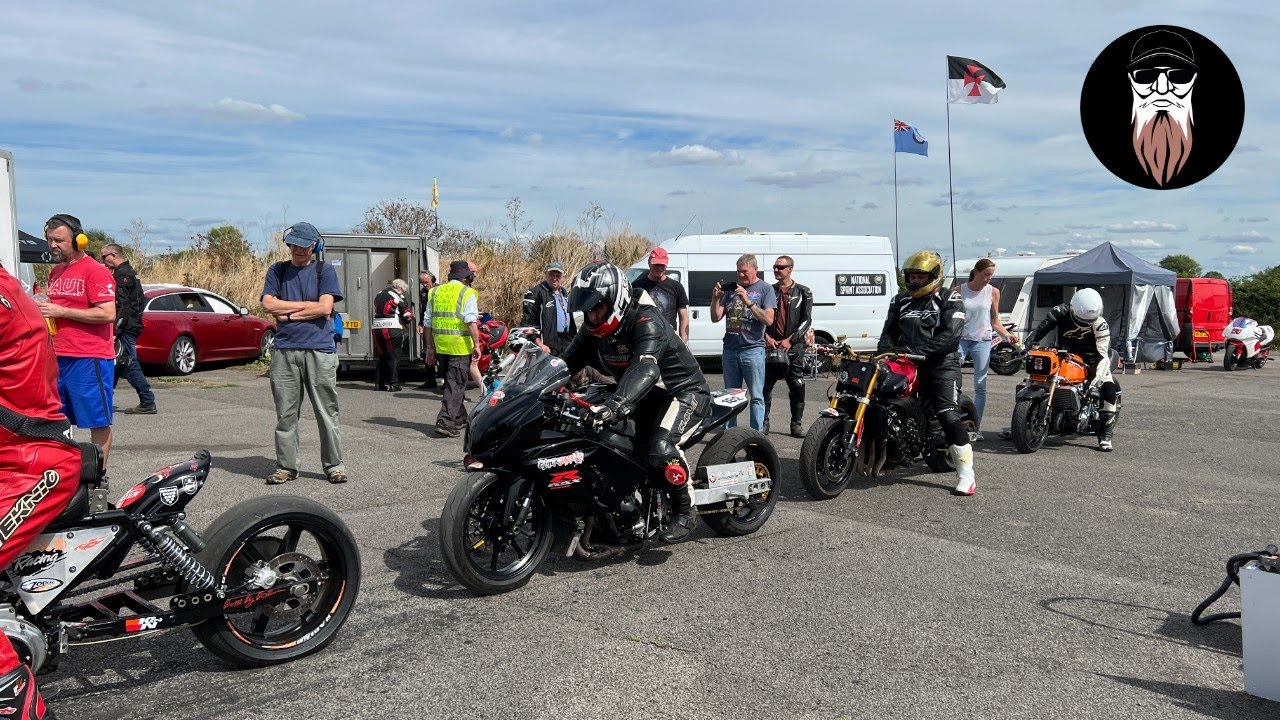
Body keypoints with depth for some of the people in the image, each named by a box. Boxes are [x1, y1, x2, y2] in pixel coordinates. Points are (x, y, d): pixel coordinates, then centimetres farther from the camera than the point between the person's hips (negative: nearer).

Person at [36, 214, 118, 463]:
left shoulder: (95, 271, -9)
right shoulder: (56, 272, 17)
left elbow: (108, 314, -18)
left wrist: (61, 311, -15)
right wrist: (46, 311, 10)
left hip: (89, 359, -9)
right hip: (59, 358, 9)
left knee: (98, 423, 0)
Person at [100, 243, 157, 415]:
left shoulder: (123, 274, -12)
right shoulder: (128, 272, 20)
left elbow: (123, 306, -20)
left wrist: (115, 332, -23)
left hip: (126, 328, -10)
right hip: (130, 327, 10)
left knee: (130, 365, -8)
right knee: (117, 363, 15)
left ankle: (147, 403, -7)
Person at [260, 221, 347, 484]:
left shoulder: (324, 271, 7)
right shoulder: (277, 271, 15)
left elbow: (325, 307, -6)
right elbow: (268, 304, 2)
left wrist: (288, 314, -3)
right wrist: (309, 305, -2)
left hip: (319, 349, -2)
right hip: (284, 350, 3)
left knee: (327, 411, 0)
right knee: (285, 413, 5)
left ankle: (334, 465, 8)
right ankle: (285, 466, 13)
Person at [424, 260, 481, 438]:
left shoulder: (437, 292, 14)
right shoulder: (467, 293, -6)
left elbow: (427, 322, 15)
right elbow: (471, 322, -17)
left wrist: (430, 347, 19)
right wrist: (477, 345, -14)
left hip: (440, 345, 7)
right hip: (460, 346, -7)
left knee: (452, 381, 19)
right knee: (456, 384, -4)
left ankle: (459, 418, 29)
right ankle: (445, 422, -12)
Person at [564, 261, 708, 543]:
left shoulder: (645, 322, -28)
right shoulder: (593, 330, -2)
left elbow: (645, 369, -45)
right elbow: (568, 362, -3)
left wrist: (616, 404, -60)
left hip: (685, 392, -9)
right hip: (646, 396, 9)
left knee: (662, 448, -31)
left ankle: (684, 512, -11)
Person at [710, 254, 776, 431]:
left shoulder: (765, 289, 2)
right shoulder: (730, 288, 13)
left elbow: (769, 320, -9)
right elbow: (716, 318, 11)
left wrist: (748, 302, -17)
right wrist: (715, 298, -6)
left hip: (753, 349, -4)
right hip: (730, 349, 4)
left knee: (756, 396, -3)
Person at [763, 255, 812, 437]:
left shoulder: (803, 293, 6)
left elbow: (806, 320, 0)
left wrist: (790, 340, -11)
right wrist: (766, 337, -7)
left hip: (794, 346, -2)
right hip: (771, 345, 2)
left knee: (797, 386, 0)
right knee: (766, 385, -1)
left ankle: (797, 424, 8)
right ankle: (763, 422, 7)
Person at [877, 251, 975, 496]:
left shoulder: (950, 300, -1)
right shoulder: (900, 300, 17)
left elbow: (951, 336, -14)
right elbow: (889, 331, 13)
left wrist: (917, 350, -24)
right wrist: (886, 349, -10)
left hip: (940, 365, -5)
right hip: (906, 365, 6)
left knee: (949, 416, -17)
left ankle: (966, 475, -11)